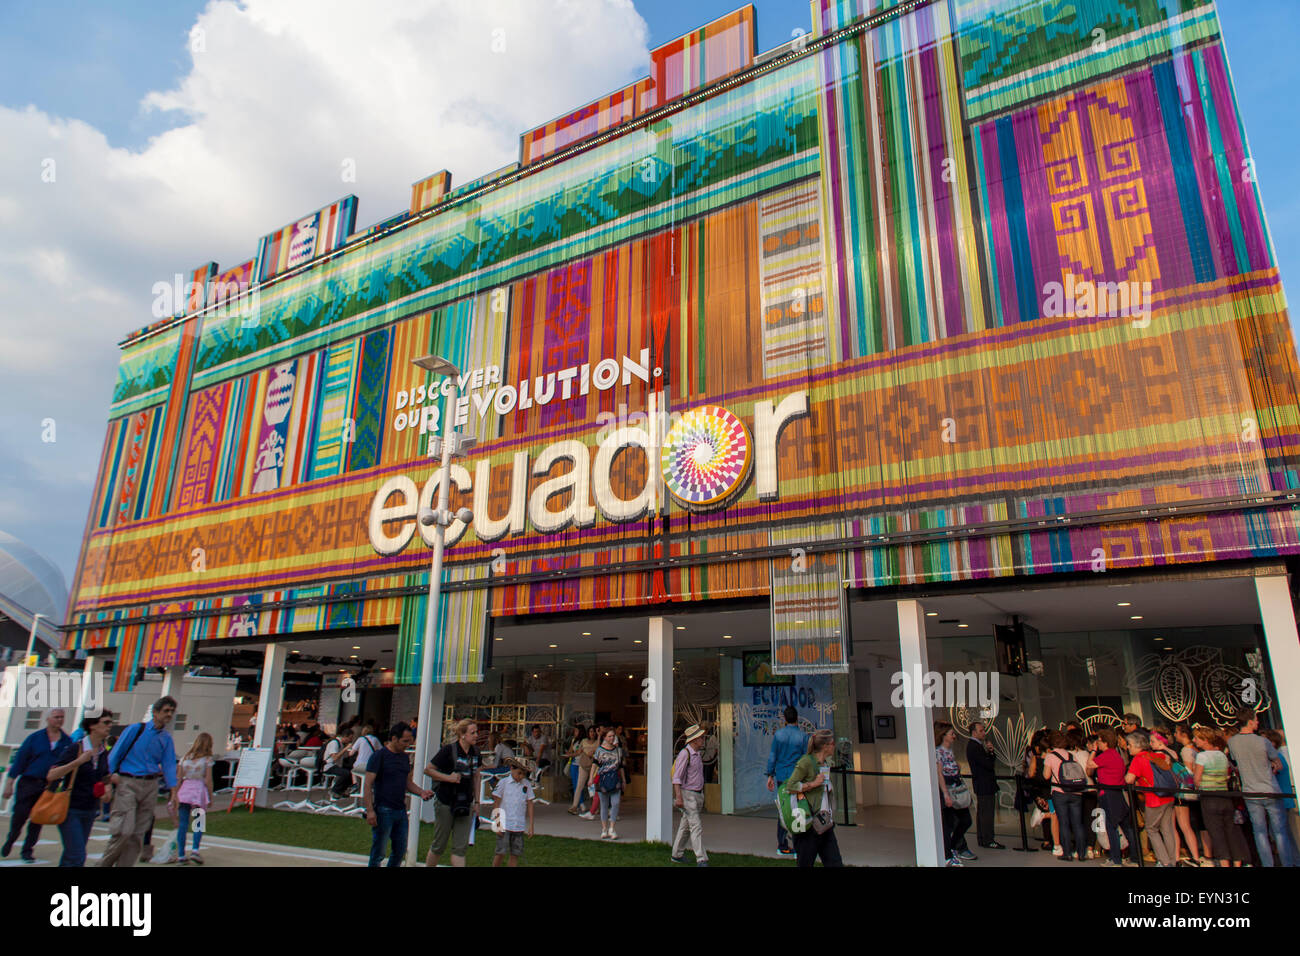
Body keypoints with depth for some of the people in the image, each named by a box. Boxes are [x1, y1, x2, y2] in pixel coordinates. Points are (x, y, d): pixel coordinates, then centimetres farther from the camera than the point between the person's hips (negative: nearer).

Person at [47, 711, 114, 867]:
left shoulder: (104, 752, 6)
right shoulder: (75, 748, -12)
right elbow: (51, 776, -20)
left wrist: (107, 790, -2)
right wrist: (78, 762, -29)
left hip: (90, 810, 6)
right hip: (70, 809, -6)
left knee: (70, 856, 12)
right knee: (77, 857, -11)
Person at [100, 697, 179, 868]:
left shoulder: (167, 738, 10)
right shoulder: (136, 729, -2)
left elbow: (169, 765, 8)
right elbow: (115, 754, 2)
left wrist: (173, 792, 2)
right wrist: (114, 773, -12)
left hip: (150, 786, 4)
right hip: (128, 783, -4)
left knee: (138, 833, 6)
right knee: (124, 830, -11)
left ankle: (125, 864, 17)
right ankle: (105, 863, 9)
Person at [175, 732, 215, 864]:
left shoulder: (185, 758, 9)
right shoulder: (208, 759, -3)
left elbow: (179, 779, 8)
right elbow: (208, 781, -5)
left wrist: (176, 796, 14)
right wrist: (210, 798, 3)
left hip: (184, 790, 3)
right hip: (199, 790, -3)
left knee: (183, 824, 5)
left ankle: (180, 855, 5)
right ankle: (195, 851, -6)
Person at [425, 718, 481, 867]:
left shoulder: (475, 752, 4)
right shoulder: (449, 750, -13)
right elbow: (428, 770, -8)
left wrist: (476, 801, 12)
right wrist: (448, 777, -19)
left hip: (465, 805, 5)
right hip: (446, 803, -5)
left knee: (461, 847, 2)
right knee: (439, 845, 8)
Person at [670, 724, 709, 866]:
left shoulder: (697, 754, 13)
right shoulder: (685, 754, -15)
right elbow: (677, 777, -18)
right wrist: (678, 797, -23)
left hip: (697, 794, 9)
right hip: (687, 794, -9)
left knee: (685, 826, 15)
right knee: (696, 826, -13)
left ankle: (677, 854, 24)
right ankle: (701, 859, -13)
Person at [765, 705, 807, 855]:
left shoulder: (778, 734, 1)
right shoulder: (803, 736, -7)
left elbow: (772, 756, 3)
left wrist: (770, 775, 11)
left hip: (781, 777, 3)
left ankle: (782, 846, 17)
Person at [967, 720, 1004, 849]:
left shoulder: (973, 745, 14)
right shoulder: (975, 747, -19)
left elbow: (988, 761, 15)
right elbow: (989, 764, -23)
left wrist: (990, 751, -4)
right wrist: (991, 752, -6)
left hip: (981, 785, 11)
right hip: (985, 785, -11)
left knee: (981, 812, 15)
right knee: (987, 813, -6)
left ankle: (981, 839, 22)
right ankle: (988, 841, -1)